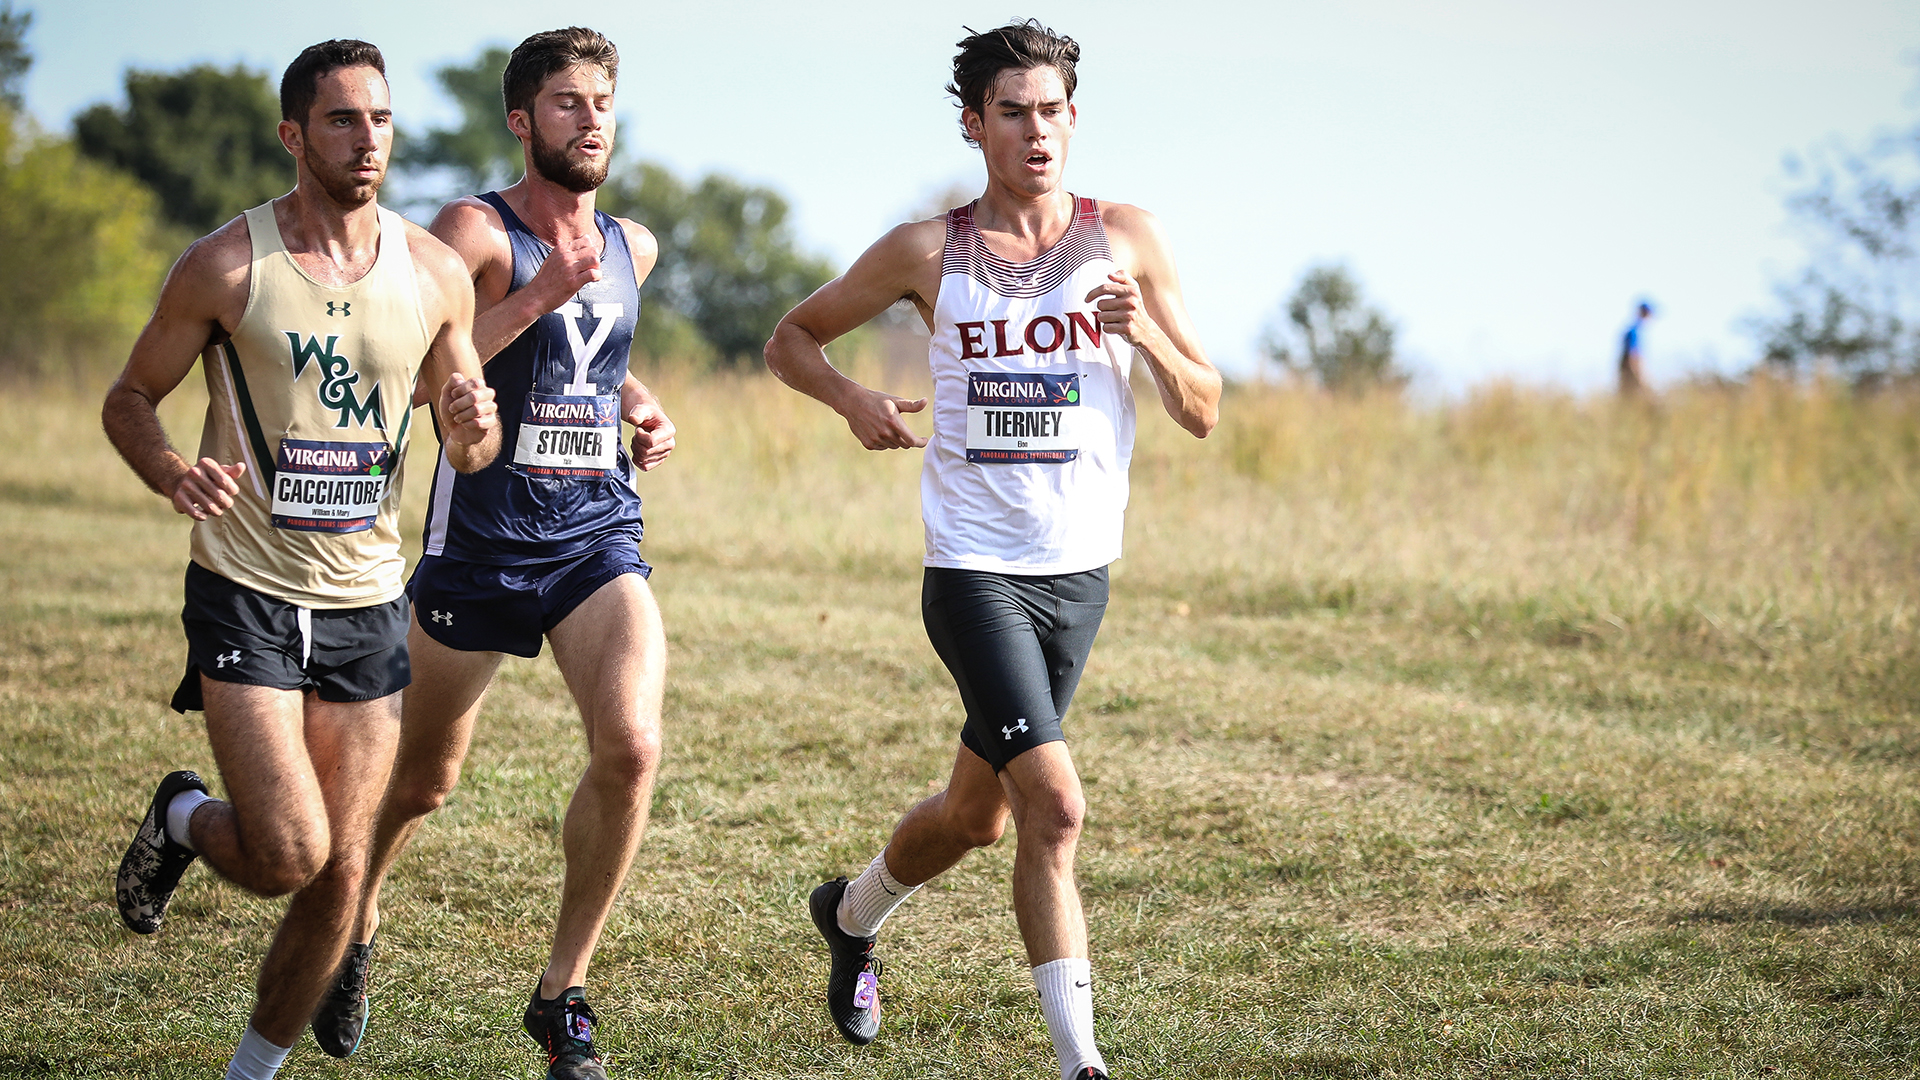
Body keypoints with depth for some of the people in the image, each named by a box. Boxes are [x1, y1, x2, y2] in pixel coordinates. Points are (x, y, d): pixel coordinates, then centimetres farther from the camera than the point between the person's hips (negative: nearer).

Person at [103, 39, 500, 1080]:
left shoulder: (436, 273, 3)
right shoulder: (225, 265, -7)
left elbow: (468, 448, 13)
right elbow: (128, 400, 3)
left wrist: (474, 427, -12)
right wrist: (174, 473, -19)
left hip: (366, 603, 4)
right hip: (246, 594, -3)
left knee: (340, 879, 2)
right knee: (290, 855, -14)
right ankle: (181, 819, 20)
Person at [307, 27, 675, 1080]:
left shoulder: (632, 247, 11)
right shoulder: (476, 232, -9)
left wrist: (640, 406, 12)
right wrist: (537, 294, -26)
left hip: (598, 536, 4)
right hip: (479, 543, -4)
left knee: (631, 746, -19)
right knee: (422, 779, 11)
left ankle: (563, 994, -4)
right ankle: (352, 923, 44)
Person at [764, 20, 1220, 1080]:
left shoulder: (1125, 238, 2)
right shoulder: (927, 253, 0)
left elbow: (1203, 413, 3)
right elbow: (792, 337, 13)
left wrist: (1144, 334, -17)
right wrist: (855, 400, -7)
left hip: (1079, 575, 3)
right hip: (974, 573, -3)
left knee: (974, 814, 16)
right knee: (1054, 807, -18)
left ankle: (851, 912, 45)